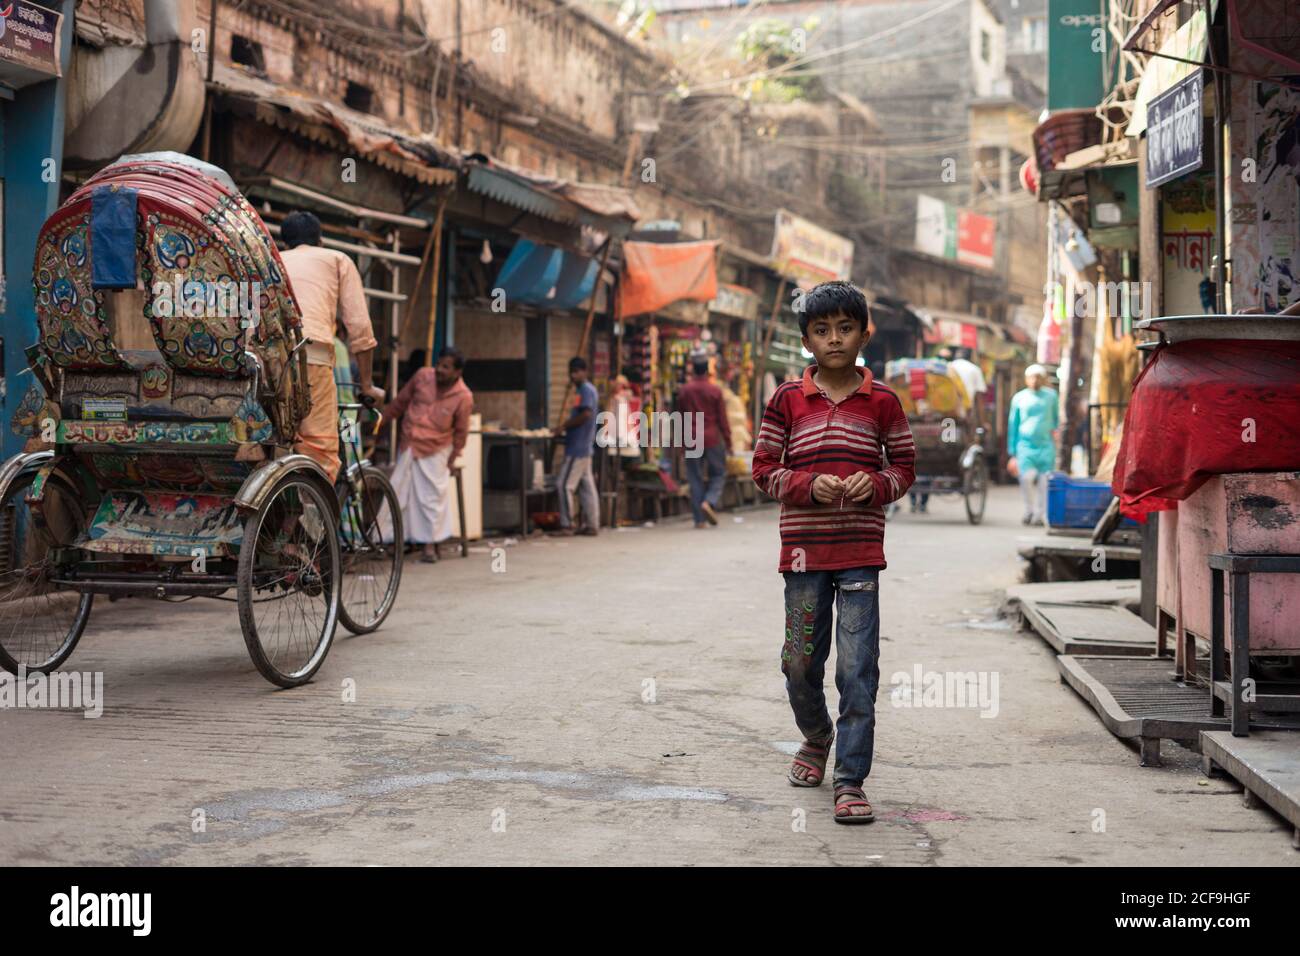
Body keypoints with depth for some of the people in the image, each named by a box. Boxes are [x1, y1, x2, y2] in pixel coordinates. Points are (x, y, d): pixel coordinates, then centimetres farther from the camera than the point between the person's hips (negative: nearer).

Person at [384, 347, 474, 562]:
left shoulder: (464, 397, -12)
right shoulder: (422, 376, -5)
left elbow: (461, 431, -1)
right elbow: (400, 401, 10)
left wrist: (453, 459, 4)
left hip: (435, 451, -3)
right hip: (408, 446, 3)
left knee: (432, 495, -4)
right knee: (401, 493, 4)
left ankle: (430, 544, 5)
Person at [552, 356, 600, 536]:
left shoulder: (585, 390, -13)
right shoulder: (589, 389, 17)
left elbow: (585, 414, -23)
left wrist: (564, 426, -14)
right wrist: (567, 427, 12)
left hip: (577, 447, -10)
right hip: (584, 447, 10)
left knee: (564, 484, -9)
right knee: (586, 486, 10)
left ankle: (566, 525, -7)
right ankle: (590, 525, 12)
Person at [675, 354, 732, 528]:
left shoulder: (684, 391, 3)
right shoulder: (715, 391, -3)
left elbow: (680, 417, 8)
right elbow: (722, 419, -2)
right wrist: (728, 440, 6)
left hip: (691, 440, 2)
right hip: (712, 438, -2)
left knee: (695, 478, 5)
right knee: (718, 474, 11)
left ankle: (700, 519, 3)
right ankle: (710, 501, -15)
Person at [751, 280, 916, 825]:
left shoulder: (881, 402, 3)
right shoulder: (788, 400, 3)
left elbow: (904, 466, 10)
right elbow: (764, 469, 4)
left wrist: (877, 484, -12)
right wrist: (809, 485, -14)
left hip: (860, 550, -1)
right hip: (803, 549, 1)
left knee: (857, 670, -6)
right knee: (800, 662, 10)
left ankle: (850, 780, -1)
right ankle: (816, 739, 40)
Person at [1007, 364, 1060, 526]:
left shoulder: (1051, 396, 10)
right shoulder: (1019, 398, 9)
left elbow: (1056, 417, 25)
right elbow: (1013, 426, 12)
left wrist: (1054, 430, 7)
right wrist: (1012, 452, 11)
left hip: (1046, 445, 1)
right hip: (1025, 444, -1)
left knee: (1043, 481, -4)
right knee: (1027, 476, -18)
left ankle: (1039, 514, 9)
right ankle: (1029, 509, 2)